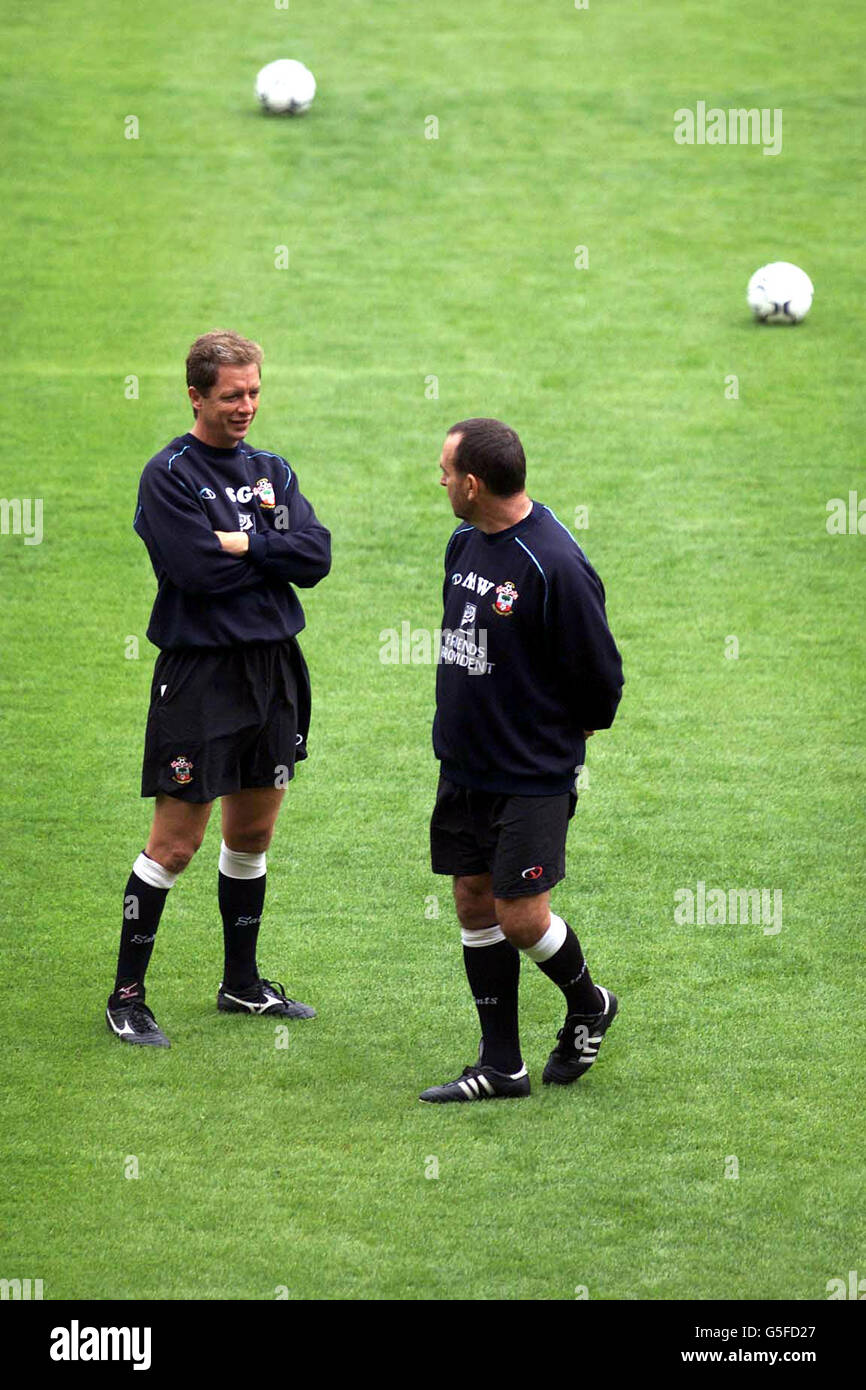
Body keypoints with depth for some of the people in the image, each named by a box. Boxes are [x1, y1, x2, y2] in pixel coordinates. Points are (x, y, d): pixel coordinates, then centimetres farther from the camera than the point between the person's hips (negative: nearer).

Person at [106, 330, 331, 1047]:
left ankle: (242, 982, 28)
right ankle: (127, 996, 4)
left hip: (274, 666, 6)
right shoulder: (169, 475, -8)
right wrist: (273, 553, -7)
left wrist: (241, 543, -14)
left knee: (253, 834, 15)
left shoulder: (271, 471, 10)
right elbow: (199, 569, -20)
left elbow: (317, 554, -2)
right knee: (176, 842, -4)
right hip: (200, 671, -6)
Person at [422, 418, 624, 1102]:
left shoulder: (554, 565, -21)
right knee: (474, 905, 9)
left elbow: (601, 677, -14)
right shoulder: (465, 544, 5)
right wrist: (465, 725, 16)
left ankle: (588, 1004, 24)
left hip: (533, 775, -8)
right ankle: (501, 1065, 18)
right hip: (463, 765, 8)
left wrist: (559, 737, 0)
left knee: (521, 918, -6)